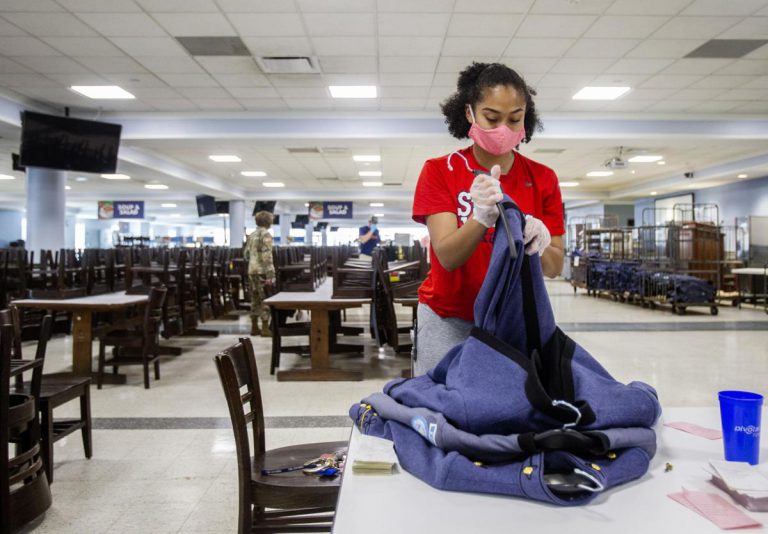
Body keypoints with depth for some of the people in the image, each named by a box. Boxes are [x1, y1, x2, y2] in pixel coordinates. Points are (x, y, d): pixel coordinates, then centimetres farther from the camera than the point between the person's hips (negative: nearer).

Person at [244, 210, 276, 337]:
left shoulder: (251, 235, 13)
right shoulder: (266, 235, -11)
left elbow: (246, 254, 16)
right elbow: (267, 257, -18)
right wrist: (270, 275, -19)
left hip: (252, 271, 8)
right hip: (262, 272, -8)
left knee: (255, 300, 12)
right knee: (265, 300, -2)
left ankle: (254, 327, 17)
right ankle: (265, 328, 0)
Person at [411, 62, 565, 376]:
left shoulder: (543, 179, -2)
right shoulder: (439, 172, -8)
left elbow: (555, 267, -4)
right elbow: (447, 257, -18)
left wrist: (540, 244, -26)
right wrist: (482, 217, -37)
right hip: (448, 322, -2)